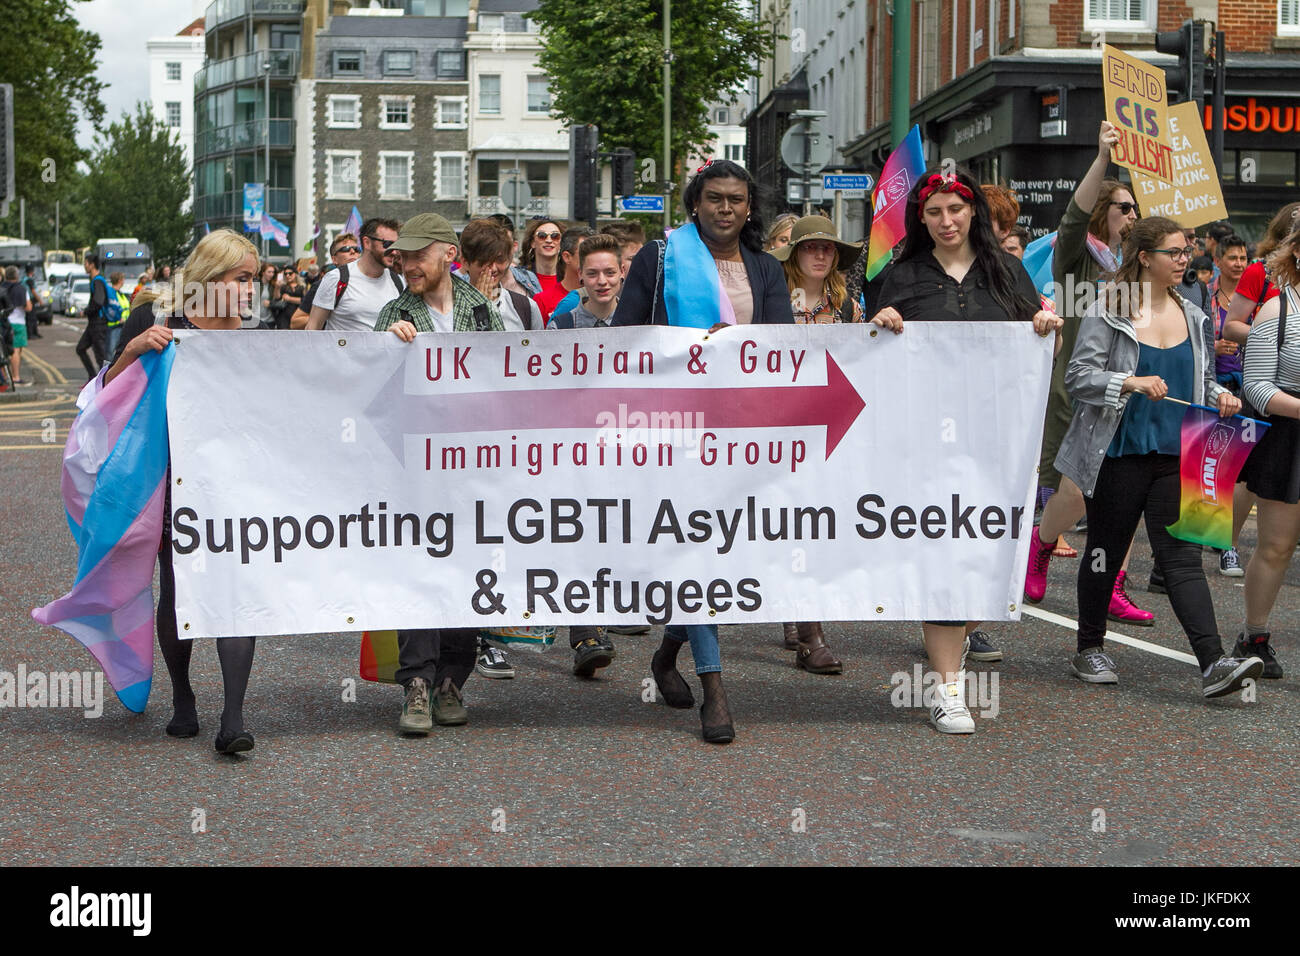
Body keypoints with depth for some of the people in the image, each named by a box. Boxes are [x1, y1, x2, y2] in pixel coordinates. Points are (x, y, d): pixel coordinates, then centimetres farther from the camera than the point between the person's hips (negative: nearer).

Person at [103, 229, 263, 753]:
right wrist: (135, 349, -19)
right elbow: (111, 394, -3)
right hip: (169, 478, -2)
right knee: (177, 588, 6)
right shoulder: (155, 320, -3)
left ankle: (232, 722, -13)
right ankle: (182, 700, 28)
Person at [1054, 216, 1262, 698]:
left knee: (1182, 556, -5)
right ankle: (1090, 650, 26)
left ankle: (1213, 664, -13)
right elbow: (1078, 377, -10)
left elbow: (1202, 382, 22)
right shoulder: (1107, 313, -5)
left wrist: (1220, 398, 0)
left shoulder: (1195, 319, 12)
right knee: (1106, 553, 8)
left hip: (1176, 455, 4)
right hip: (1119, 453, -3)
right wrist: (1131, 383, -24)